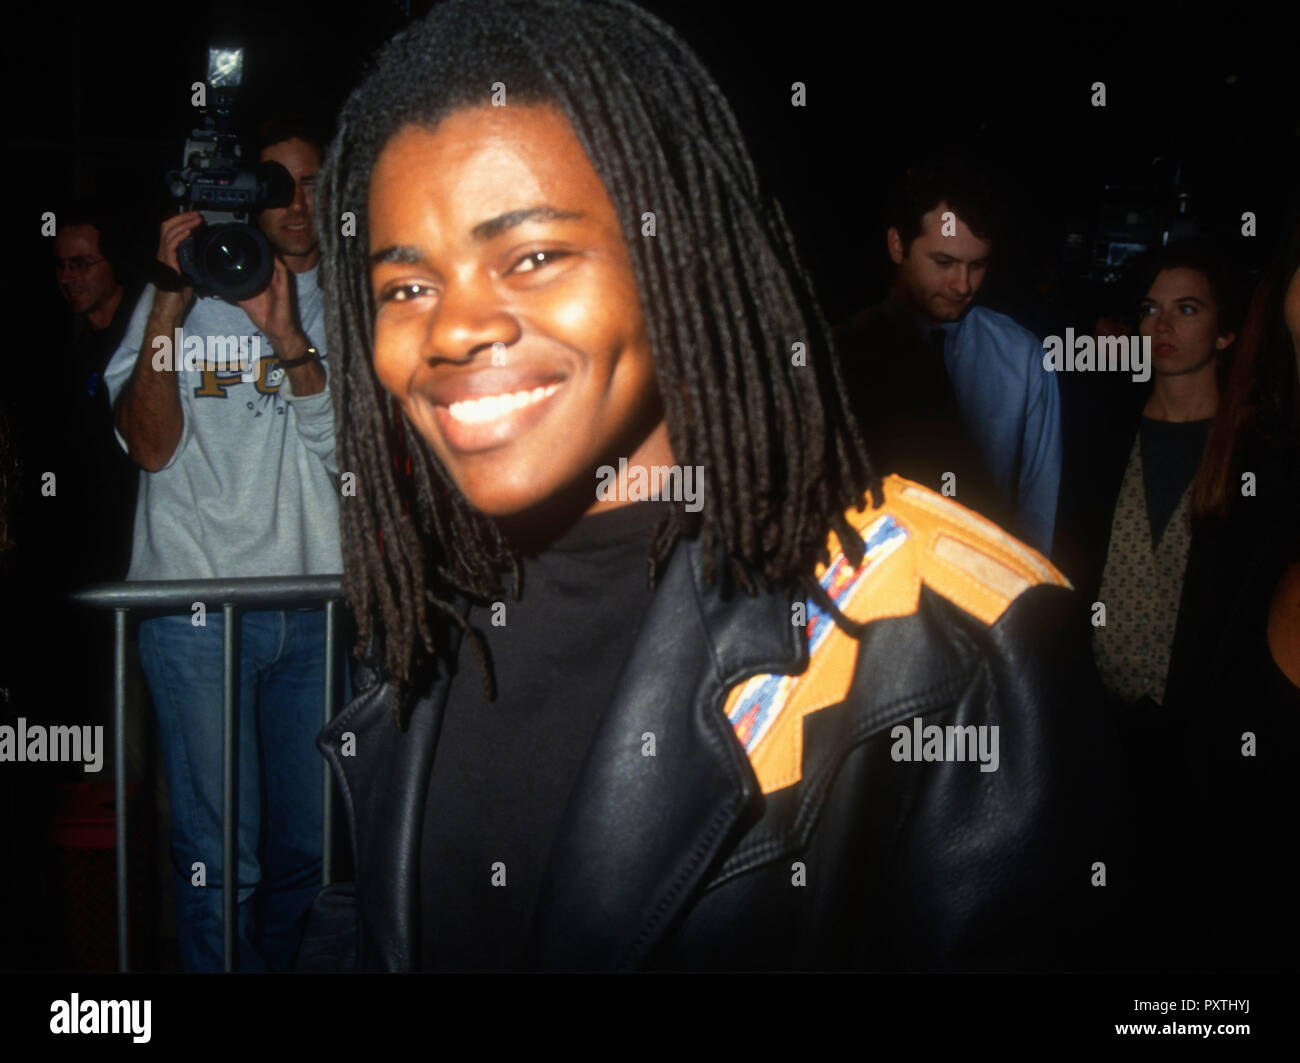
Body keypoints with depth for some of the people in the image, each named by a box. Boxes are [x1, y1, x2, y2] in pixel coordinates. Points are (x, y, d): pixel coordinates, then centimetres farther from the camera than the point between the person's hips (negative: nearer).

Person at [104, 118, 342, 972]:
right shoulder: (185, 296, 5)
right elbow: (151, 445, -8)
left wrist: (288, 338, -18)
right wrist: (169, 302, -16)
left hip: (315, 605, 3)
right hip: (196, 603, -3)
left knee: (306, 846, 11)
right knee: (218, 859, -1)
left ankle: (281, 961, 31)